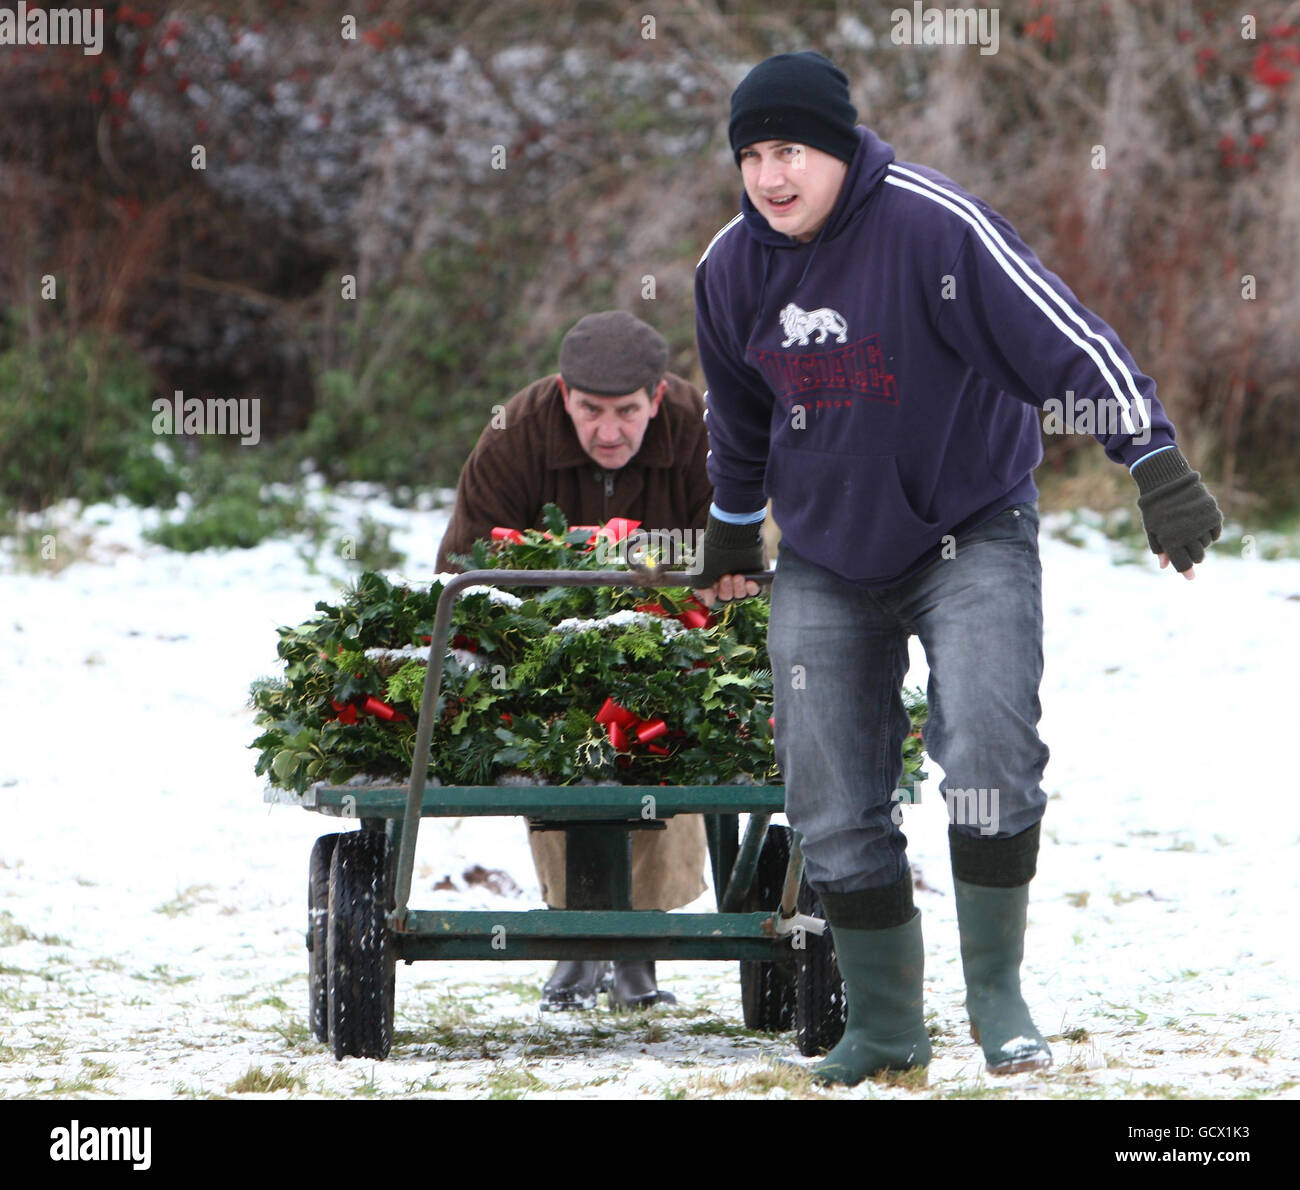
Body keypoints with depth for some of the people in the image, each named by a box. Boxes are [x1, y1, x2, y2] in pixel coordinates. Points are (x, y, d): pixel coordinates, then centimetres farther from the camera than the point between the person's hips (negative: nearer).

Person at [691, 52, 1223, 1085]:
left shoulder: (935, 225, -20)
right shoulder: (733, 266, -2)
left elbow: (1069, 339, -23)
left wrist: (1157, 465, -30)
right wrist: (732, 529, 29)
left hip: (971, 535, -5)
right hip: (826, 563, 5)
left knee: (990, 759, -22)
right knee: (835, 813, 2)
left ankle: (998, 995, -4)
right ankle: (884, 1026, 18)